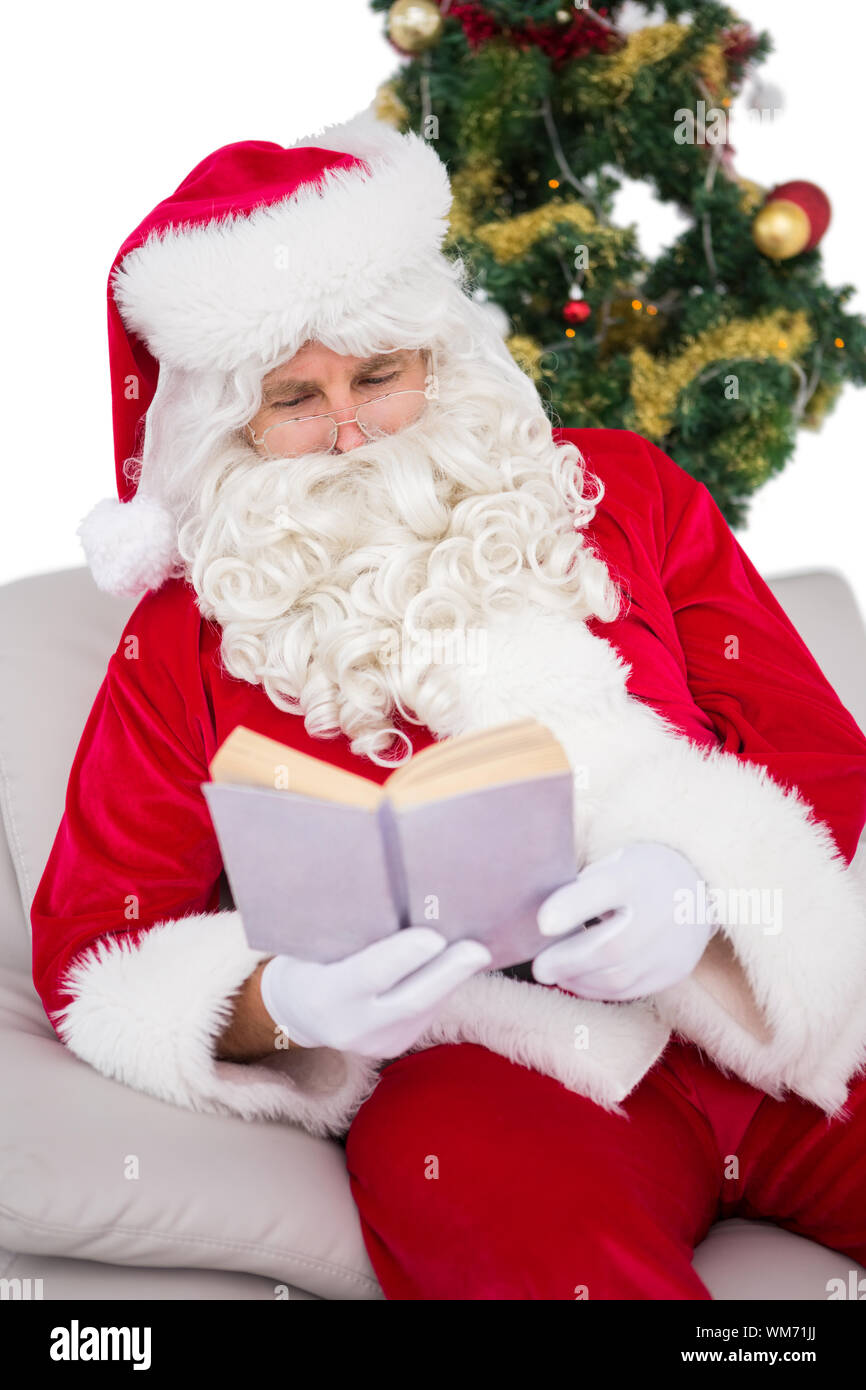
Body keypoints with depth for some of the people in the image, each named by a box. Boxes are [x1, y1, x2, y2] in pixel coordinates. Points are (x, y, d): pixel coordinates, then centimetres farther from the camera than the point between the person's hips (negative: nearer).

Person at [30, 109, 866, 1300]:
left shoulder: (620, 490, 15)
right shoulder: (193, 628, 10)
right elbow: (92, 952, 6)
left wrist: (702, 875, -13)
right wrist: (274, 1008, -16)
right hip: (482, 1055, -2)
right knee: (541, 1234, -36)